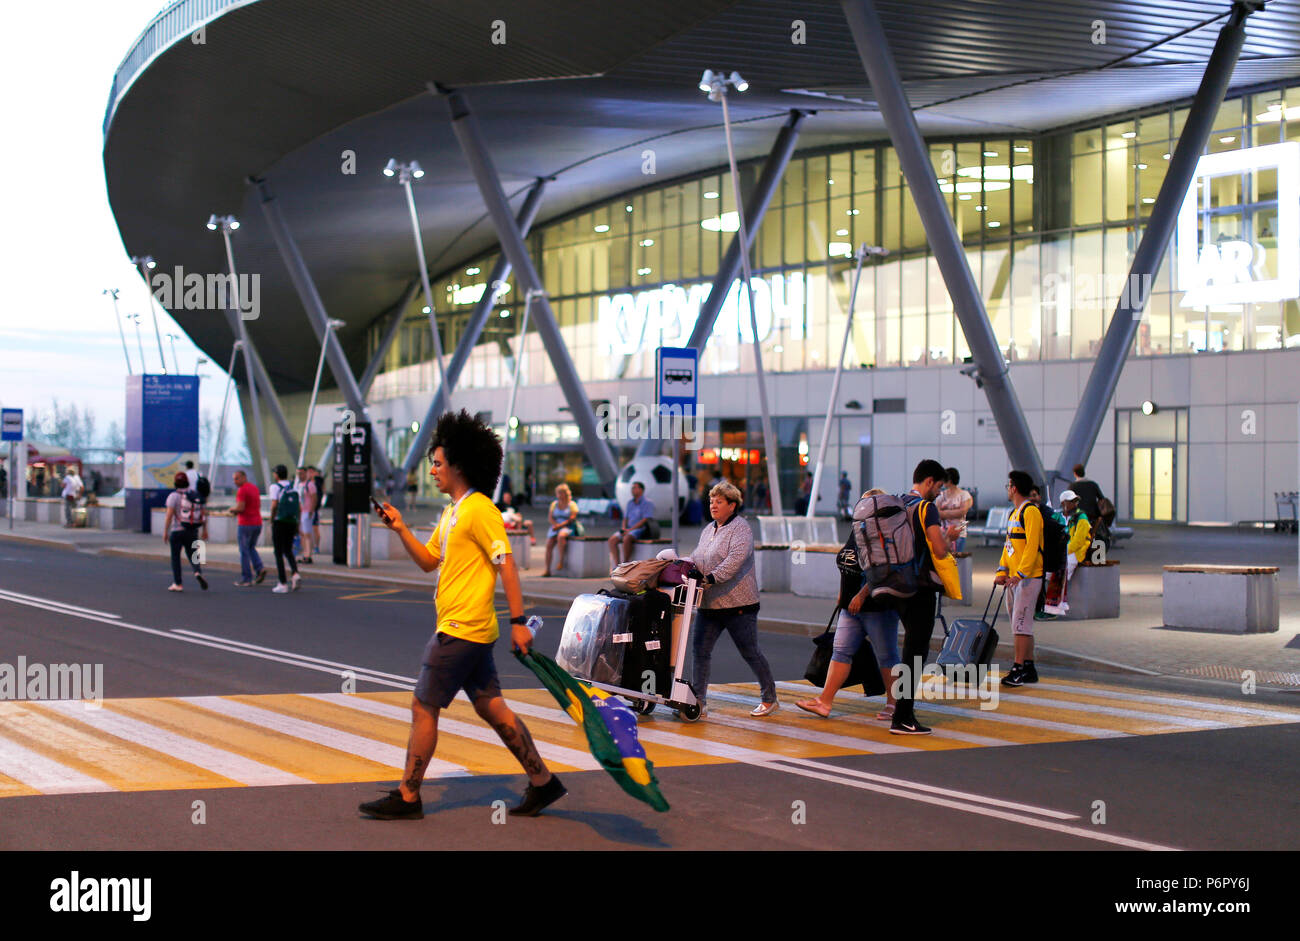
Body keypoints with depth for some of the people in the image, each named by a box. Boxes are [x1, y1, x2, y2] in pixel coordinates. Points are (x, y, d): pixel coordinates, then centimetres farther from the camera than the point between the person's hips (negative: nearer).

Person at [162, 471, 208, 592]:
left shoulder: (173, 496, -8)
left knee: (175, 557, 9)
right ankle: (198, 573, -16)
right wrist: (204, 530, 14)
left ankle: (177, 584, 9)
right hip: (193, 532, 4)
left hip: (177, 531, -4)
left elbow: (169, 515, -15)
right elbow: (203, 514, 7)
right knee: (192, 555, 13)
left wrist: (165, 532, -11)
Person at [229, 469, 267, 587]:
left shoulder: (242, 490, -14)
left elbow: (240, 508, -22)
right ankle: (260, 569, 0)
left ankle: (246, 579, 3)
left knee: (244, 552, 1)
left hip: (245, 524, -8)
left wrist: (233, 509, 0)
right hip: (257, 523, 8)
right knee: (251, 548, 21)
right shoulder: (255, 488, 12)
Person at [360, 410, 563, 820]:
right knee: (491, 707, 11)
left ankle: (407, 797, 6)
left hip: (461, 630, -9)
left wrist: (518, 622, -20)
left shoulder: (479, 509, -14)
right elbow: (428, 560, 19)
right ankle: (543, 782, 16)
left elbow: (506, 563, -17)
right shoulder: (452, 512, 16)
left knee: (423, 707, -2)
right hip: (468, 630, 9)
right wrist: (400, 529, 5)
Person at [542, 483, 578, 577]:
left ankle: (561, 561, -28)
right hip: (556, 527, 5)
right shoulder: (554, 504, 17)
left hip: (567, 527, -5)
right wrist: (555, 524, -9)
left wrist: (560, 525, -17)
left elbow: (572, 519, -8)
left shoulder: (572, 504, 3)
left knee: (561, 535, -38)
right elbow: (550, 518, 12)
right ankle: (547, 569, -15)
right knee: (548, 544, -18)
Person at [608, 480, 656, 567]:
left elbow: (645, 521, -13)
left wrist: (630, 529, -18)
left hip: (641, 530, -7)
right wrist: (624, 528, -2)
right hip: (628, 530, 7)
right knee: (612, 540, -19)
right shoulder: (630, 503, 19)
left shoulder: (647, 503, -4)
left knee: (626, 539, -37)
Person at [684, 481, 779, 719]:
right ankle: (699, 702, 4)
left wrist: (710, 577, -31)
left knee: (750, 652, 4)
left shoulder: (741, 529, -10)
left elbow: (736, 558, -23)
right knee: (701, 650, 0)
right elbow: (697, 557, 17)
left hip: (737, 604, -7)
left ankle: (770, 699, 18)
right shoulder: (708, 530, 16)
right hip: (708, 604, 7)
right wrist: (691, 568, -7)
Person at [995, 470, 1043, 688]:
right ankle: (1029, 668, 16)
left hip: (1028, 577, -10)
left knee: (1021, 623, -11)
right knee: (1022, 623, 11)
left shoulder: (1031, 511, -12)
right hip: (1014, 577, 10)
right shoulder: (1014, 513, 18)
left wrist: (1019, 574, -25)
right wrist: (1002, 571, 8)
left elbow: (1032, 546, -20)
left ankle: (1019, 669, -12)